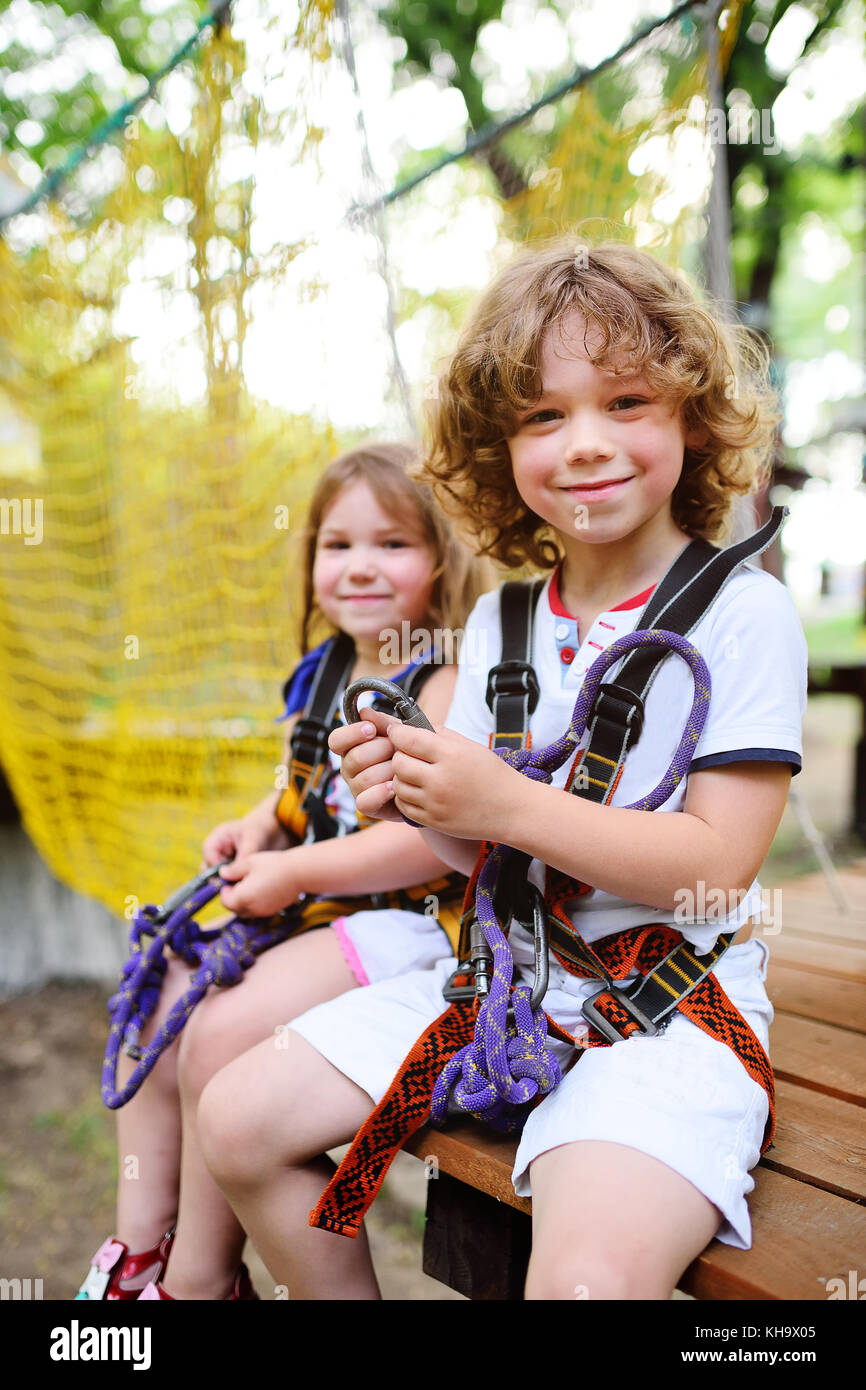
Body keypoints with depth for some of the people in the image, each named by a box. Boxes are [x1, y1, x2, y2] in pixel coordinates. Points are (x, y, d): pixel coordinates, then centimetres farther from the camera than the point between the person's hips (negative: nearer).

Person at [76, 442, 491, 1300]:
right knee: (153, 1002, 5)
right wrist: (256, 830, 3)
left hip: (408, 920, -9)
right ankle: (139, 1247, 18)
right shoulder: (318, 678, 11)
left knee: (223, 1032, -21)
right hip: (305, 911, 10)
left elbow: (441, 839, -26)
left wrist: (293, 873, -20)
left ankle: (202, 1277, 2)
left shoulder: (443, 684, -16)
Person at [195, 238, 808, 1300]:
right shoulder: (497, 623, 7)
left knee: (587, 1274, -32)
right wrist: (421, 805, -13)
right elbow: (487, 852, 9)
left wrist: (505, 802, -22)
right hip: (498, 975, 6)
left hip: (669, 1003, -5)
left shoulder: (742, 612, -11)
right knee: (237, 1121, 2)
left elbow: (716, 866, -17)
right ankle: (345, 1297, 24)